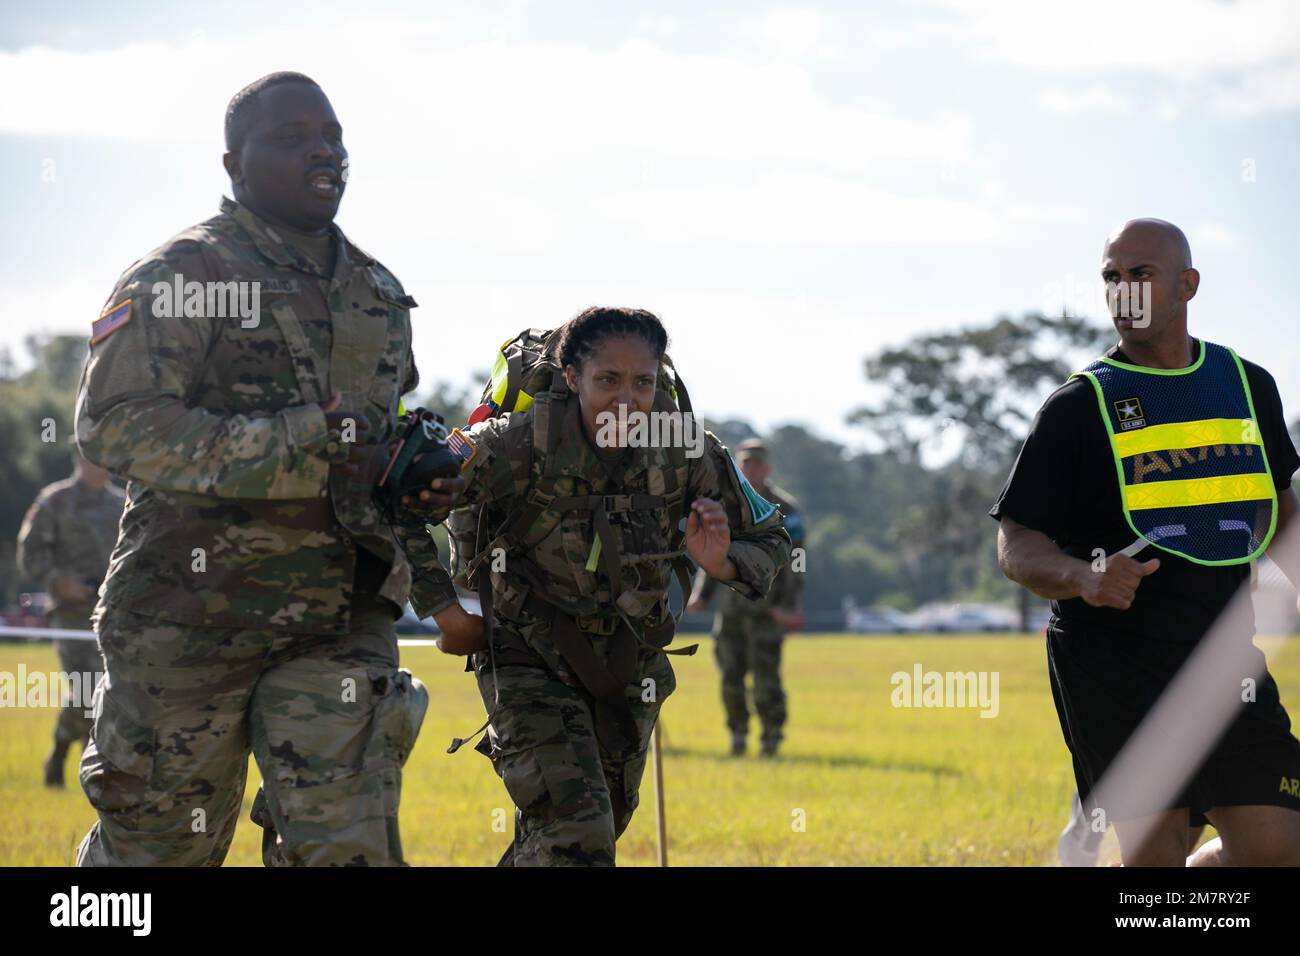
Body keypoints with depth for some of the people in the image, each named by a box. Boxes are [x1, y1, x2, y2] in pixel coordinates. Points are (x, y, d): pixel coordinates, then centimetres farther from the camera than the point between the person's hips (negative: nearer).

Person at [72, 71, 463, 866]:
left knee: (351, 845, -6)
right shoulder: (178, 276, -5)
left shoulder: (380, 294, 16)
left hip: (344, 622, 5)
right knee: (158, 845, 5)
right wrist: (294, 452, -25)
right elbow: (114, 423, -18)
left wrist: (425, 486, 7)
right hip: (191, 614, -5)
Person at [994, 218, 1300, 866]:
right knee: (1156, 847, -11)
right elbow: (1016, 545, -4)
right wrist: (1084, 577, -23)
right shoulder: (1078, 406, -1)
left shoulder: (1248, 386, 12)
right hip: (1111, 661, -4)